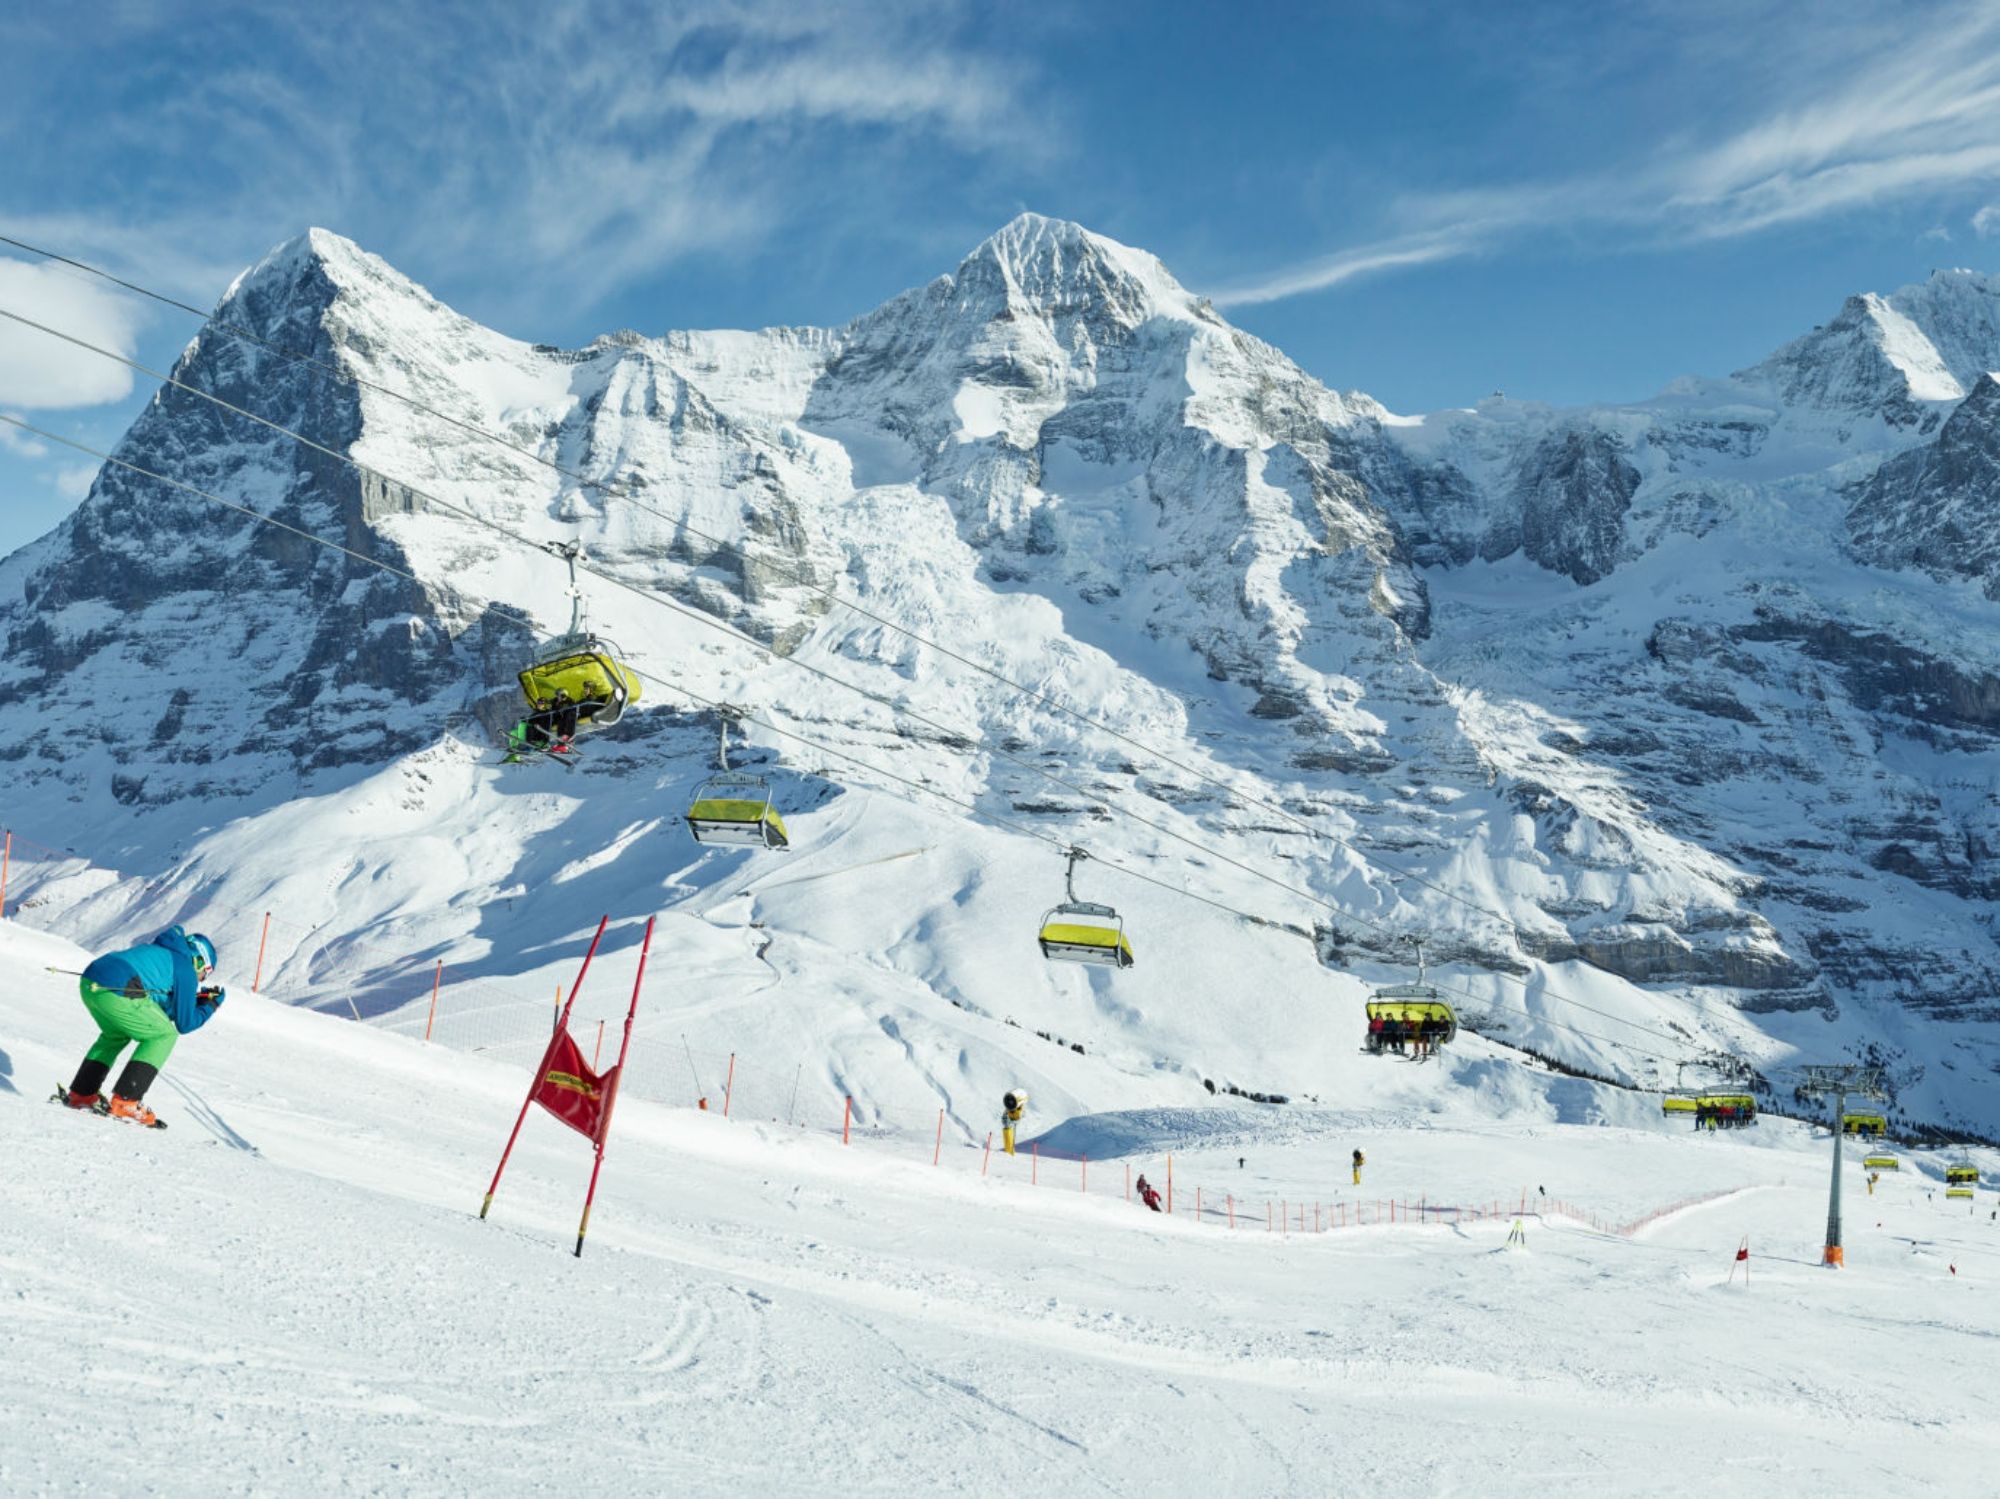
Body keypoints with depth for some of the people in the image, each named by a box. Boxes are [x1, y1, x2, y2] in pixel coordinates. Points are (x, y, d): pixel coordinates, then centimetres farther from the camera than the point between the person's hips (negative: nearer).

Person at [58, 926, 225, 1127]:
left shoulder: (160, 952, 31)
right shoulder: (185, 969, 7)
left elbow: (162, 1011, 34)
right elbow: (184, 1024, 8)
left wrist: (195, 1000, 32)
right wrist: (211, 1005, 22)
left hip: (89, 982, 9)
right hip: (115, 991, -9)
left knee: (116, 1034, 33)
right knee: (164, 1036, 6)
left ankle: (81, 1094, 32)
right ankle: (125, 1102, 0)